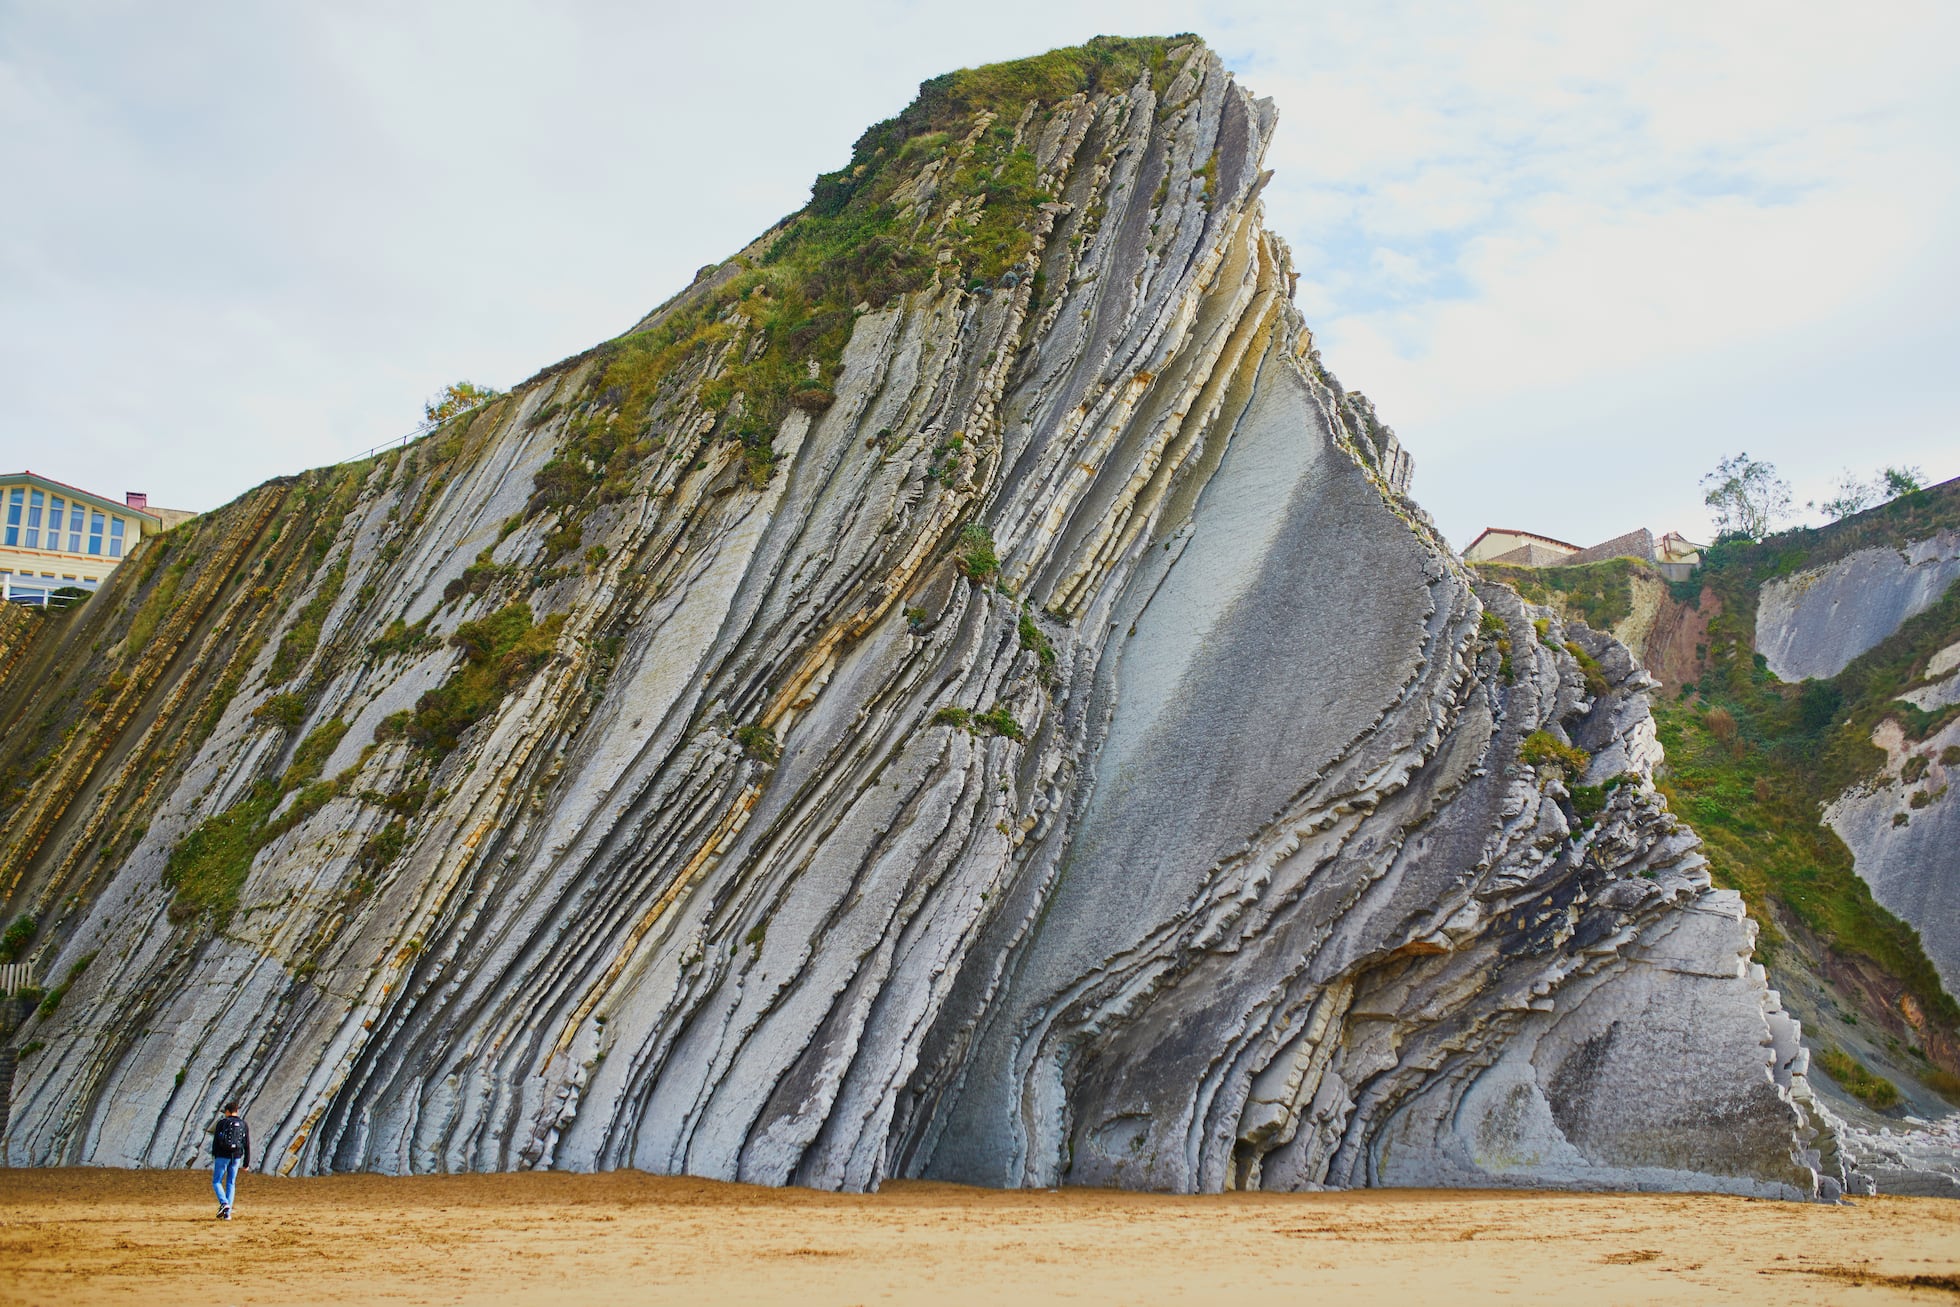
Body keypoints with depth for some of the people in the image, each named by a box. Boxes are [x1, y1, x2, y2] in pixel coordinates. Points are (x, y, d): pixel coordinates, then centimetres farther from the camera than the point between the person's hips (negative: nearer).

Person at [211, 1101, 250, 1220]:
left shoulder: (222, 1123, -2)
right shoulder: (244, 1124, 6)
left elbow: (215, 1142, -4)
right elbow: (247, 1145, 4)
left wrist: (214, 1158, 8)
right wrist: (246, 1163, 8)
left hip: (222, 1156, -3)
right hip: (236, 1157, 3)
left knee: (216, 1182, 10)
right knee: (231, 1184, 12)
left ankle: (224, 1203, -16)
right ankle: (227, 1213, 7)